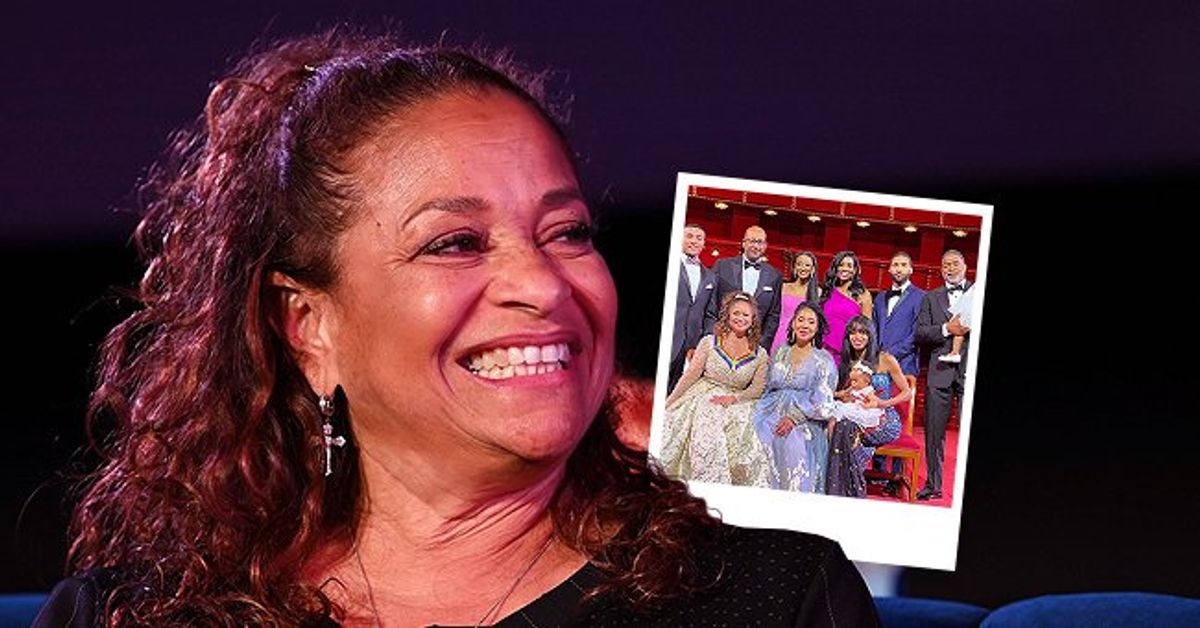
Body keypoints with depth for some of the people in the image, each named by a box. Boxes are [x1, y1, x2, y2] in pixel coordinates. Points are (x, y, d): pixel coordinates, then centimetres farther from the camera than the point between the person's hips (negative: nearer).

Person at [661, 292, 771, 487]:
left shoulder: (760, 355, 8)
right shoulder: (709, 343, 5)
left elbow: (757, 389, 3)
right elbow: (691, 375, 4)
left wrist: (733, 398, -14)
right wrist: (669, 401, -3)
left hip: (737, 404, 1)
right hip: (704, 400, -1)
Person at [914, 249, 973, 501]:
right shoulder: (931, 298, 15)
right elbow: (920, 333, 5)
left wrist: (971, 326, -12)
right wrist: (947, 329, -10)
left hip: (971, 369, -2)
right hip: (940, 369, 2)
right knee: (934, 430, 3)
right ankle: (933, 484, 10)